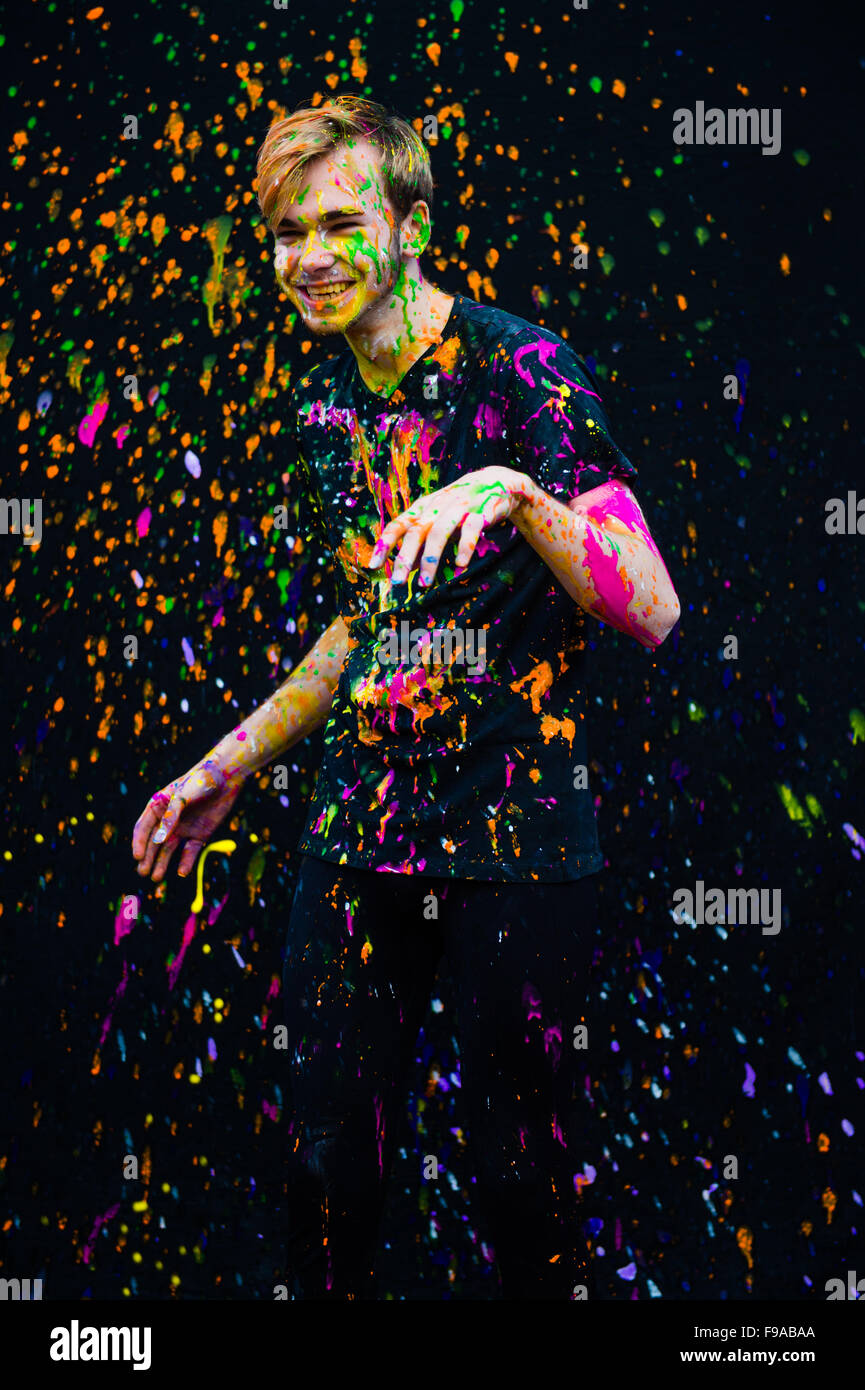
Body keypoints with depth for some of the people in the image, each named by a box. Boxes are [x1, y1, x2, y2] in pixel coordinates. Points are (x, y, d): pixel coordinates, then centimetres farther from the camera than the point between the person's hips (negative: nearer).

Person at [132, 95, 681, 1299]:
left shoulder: (522, 368, -10)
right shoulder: (322, 409, 10)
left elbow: (652, 613, -18)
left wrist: (515, 493, -32)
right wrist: (228, 767, 21)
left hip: (519, 835, -5)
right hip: (359, 826, 5)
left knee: (522, 1167, 4)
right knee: (329, 1154, 9)